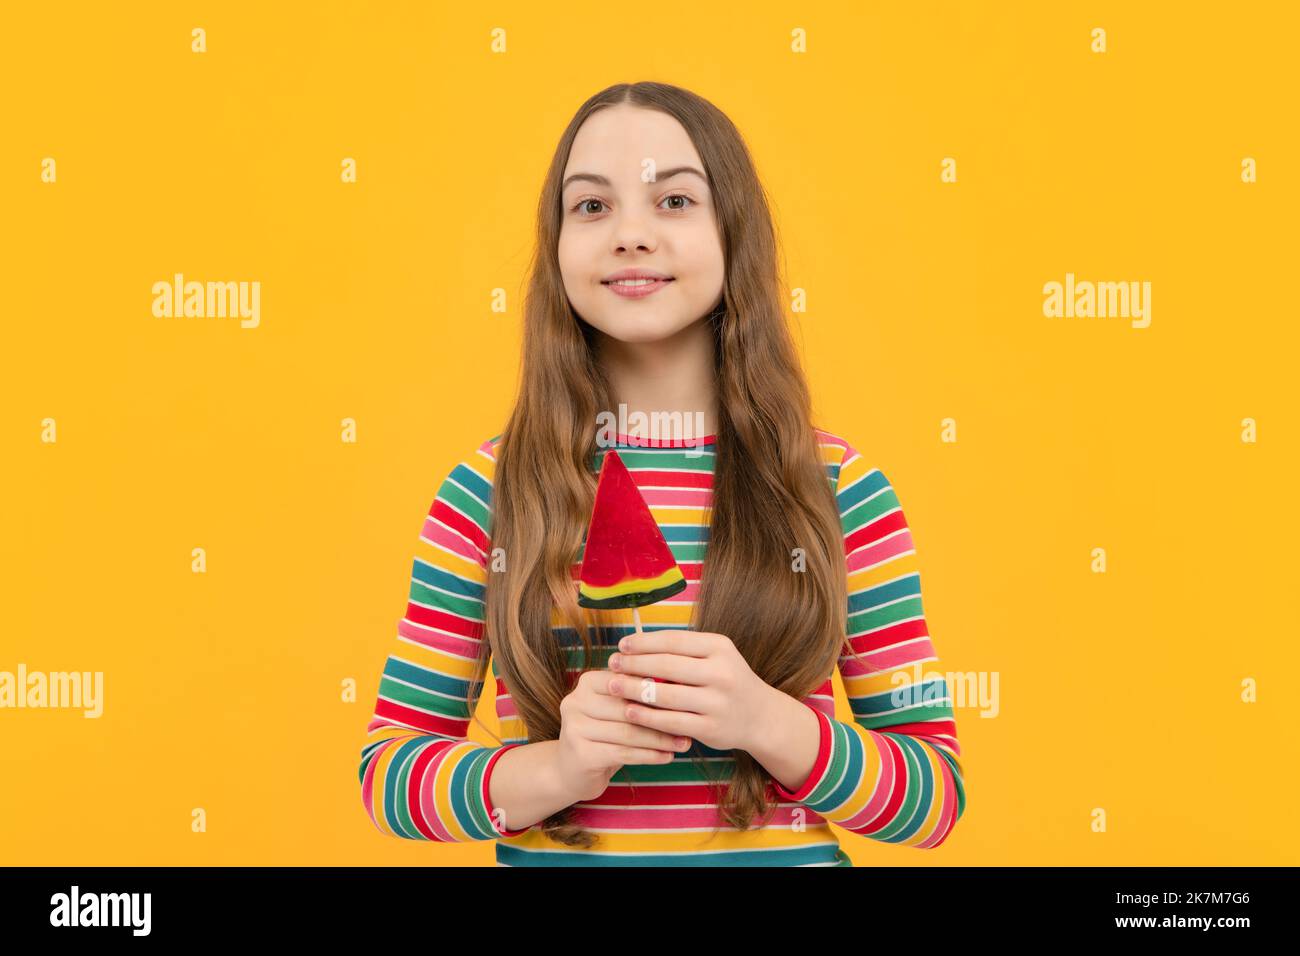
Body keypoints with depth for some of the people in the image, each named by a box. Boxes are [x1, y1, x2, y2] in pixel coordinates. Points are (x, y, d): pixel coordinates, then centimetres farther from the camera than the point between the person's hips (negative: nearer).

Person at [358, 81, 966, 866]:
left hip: (792, 850, 0)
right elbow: (388, 769, -5)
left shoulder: (843, 492, -9)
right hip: (544, 850, 1)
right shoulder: (484, 493, -8)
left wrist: (767, 723, -23)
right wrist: (553, 769, -22)